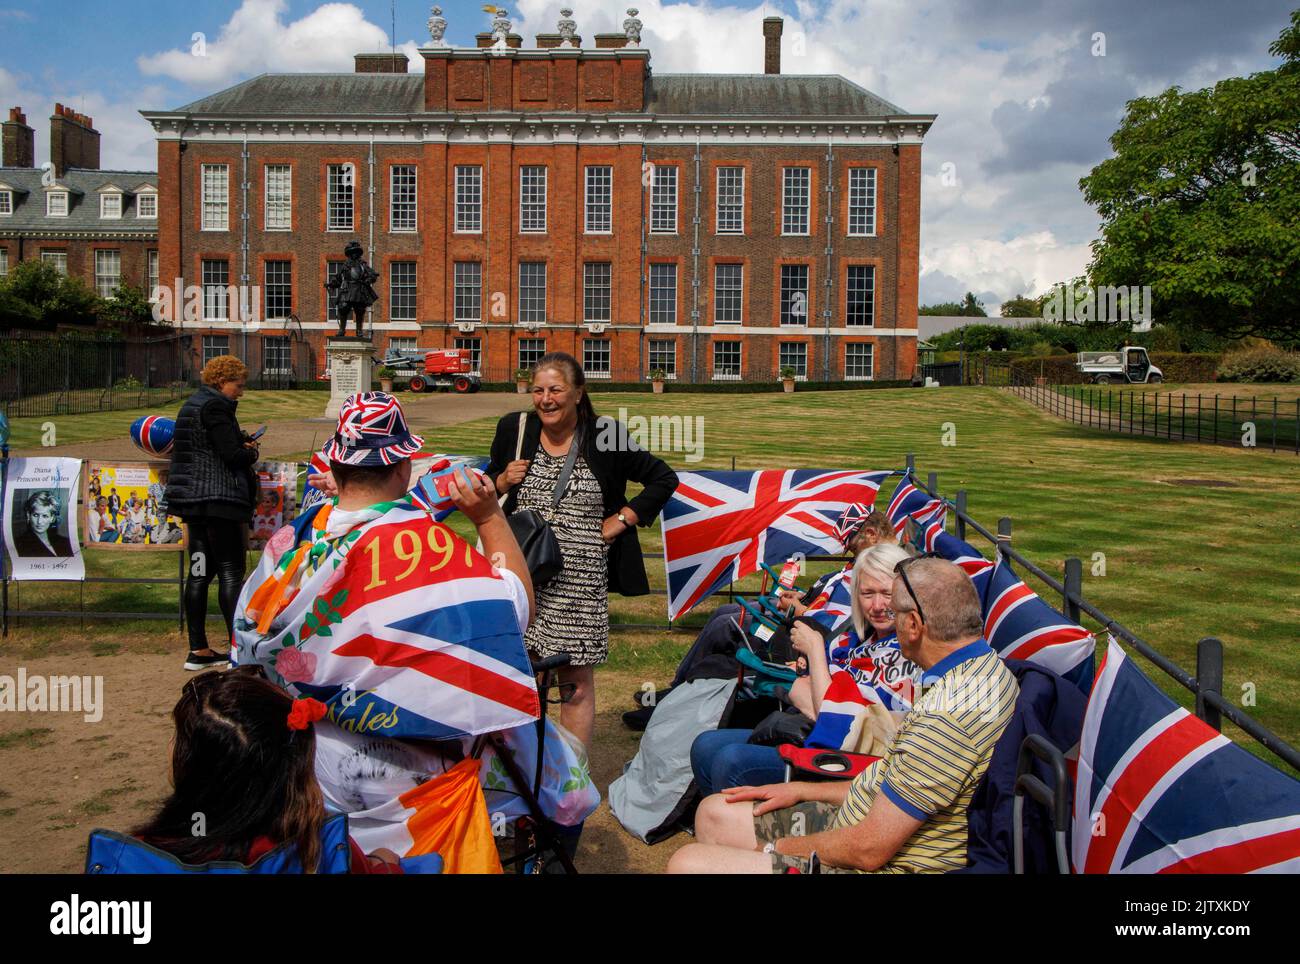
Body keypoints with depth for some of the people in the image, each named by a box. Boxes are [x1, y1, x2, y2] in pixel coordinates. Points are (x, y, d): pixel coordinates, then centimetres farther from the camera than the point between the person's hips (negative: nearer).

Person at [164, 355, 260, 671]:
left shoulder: (191, 405, 18)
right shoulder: (214, 406, -11)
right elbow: (232, 454, -18)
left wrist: (243, 444, 7)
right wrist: (251, 453, 2)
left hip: (193, 501, 9)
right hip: (219, 499, -9)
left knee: (200, 571, 9)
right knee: (231, 570, -6)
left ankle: (198, 650, 13)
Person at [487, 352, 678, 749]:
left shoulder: (605, 437, -4)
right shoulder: (514, 430, 5)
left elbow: (664, 479, 5)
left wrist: (622, 520, -2)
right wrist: (503, 480, -3)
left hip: (581, 582, -2)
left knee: (577, 685, 7)